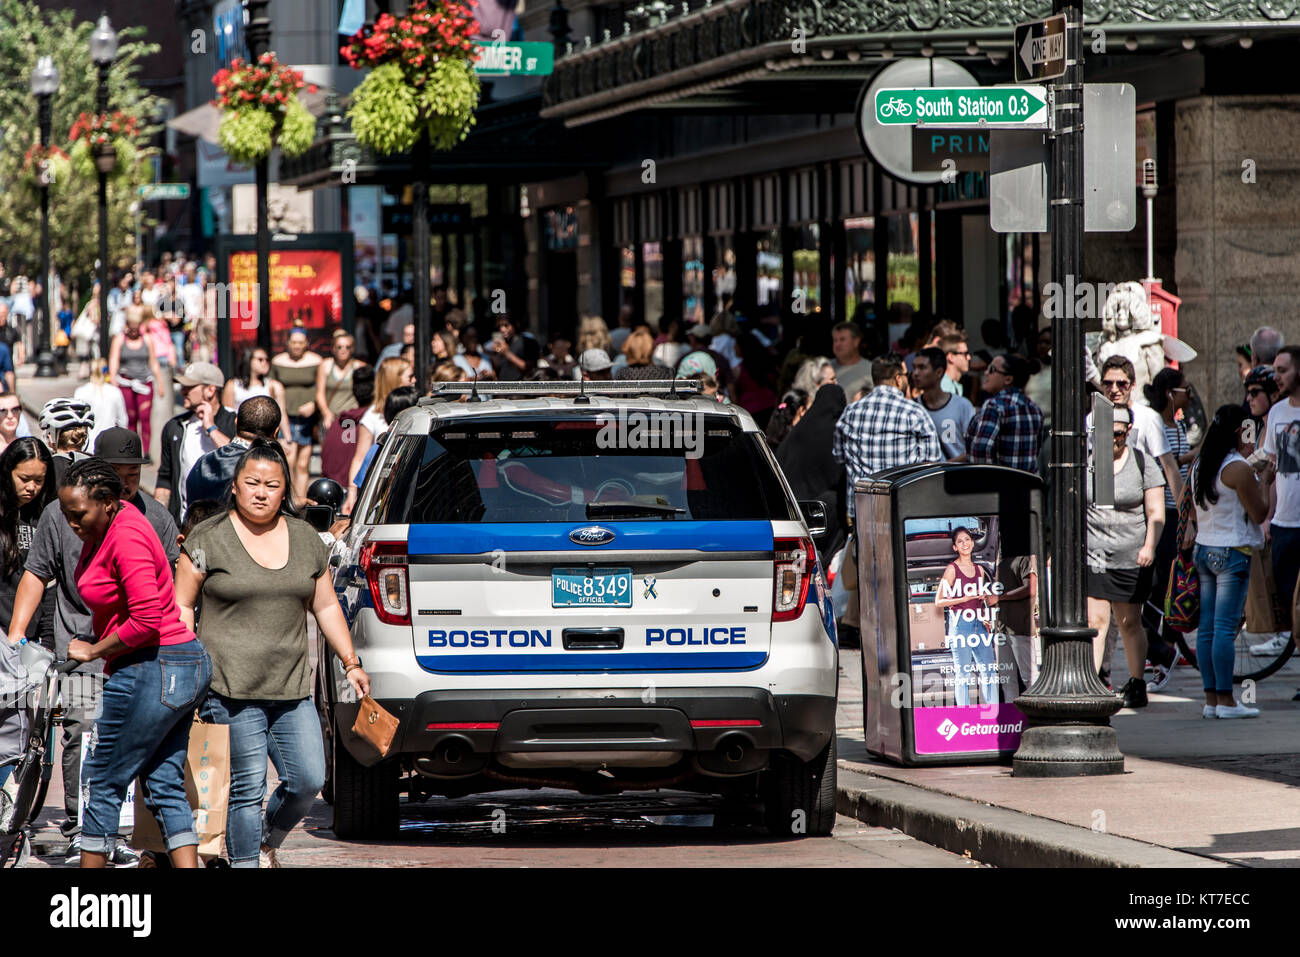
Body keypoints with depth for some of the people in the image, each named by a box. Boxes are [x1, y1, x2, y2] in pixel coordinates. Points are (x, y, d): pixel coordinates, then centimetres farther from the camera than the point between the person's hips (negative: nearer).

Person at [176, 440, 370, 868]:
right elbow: (181, 605, 0)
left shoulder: (306, 539, 12)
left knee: (308, 781, -1)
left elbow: (326, 606, 19)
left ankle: (267, 843, 25)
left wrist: (351, 663, 15)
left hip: (292, 688, 4)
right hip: (231, 688, -4)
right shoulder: (208, 539, -1)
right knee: (247, 787, -7)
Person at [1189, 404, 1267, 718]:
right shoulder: (1238, 468, -13)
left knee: (1207, 627, 7)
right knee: (1225, 627, -8)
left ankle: (1210, 698, 8)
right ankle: (1225, 700, -7)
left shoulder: (1200, 466, 11)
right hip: (1232, 552, -8)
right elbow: (1259, 513, -11)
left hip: (1203, 549, 8)